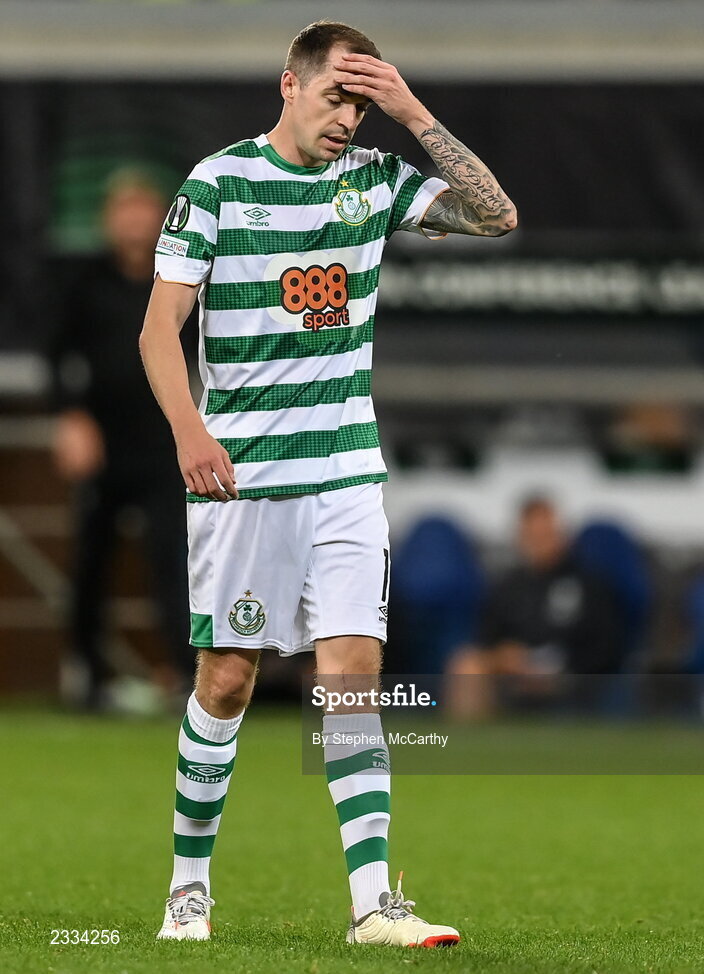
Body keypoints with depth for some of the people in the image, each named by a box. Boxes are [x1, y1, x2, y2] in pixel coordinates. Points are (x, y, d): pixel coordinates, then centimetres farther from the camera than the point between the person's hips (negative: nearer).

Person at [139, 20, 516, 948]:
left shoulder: (375, 179, 8)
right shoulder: (217, 183, -3)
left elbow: (497, 214, 1)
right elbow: (160, 324, -5)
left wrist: (416, 115, -6)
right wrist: (189, 428, -20)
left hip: (347, 470, 3)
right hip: (241, 474, -3)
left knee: (352, 670, -6)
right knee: (227, 679, 2)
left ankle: (374, 901, -11)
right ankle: (189, 884, 17)